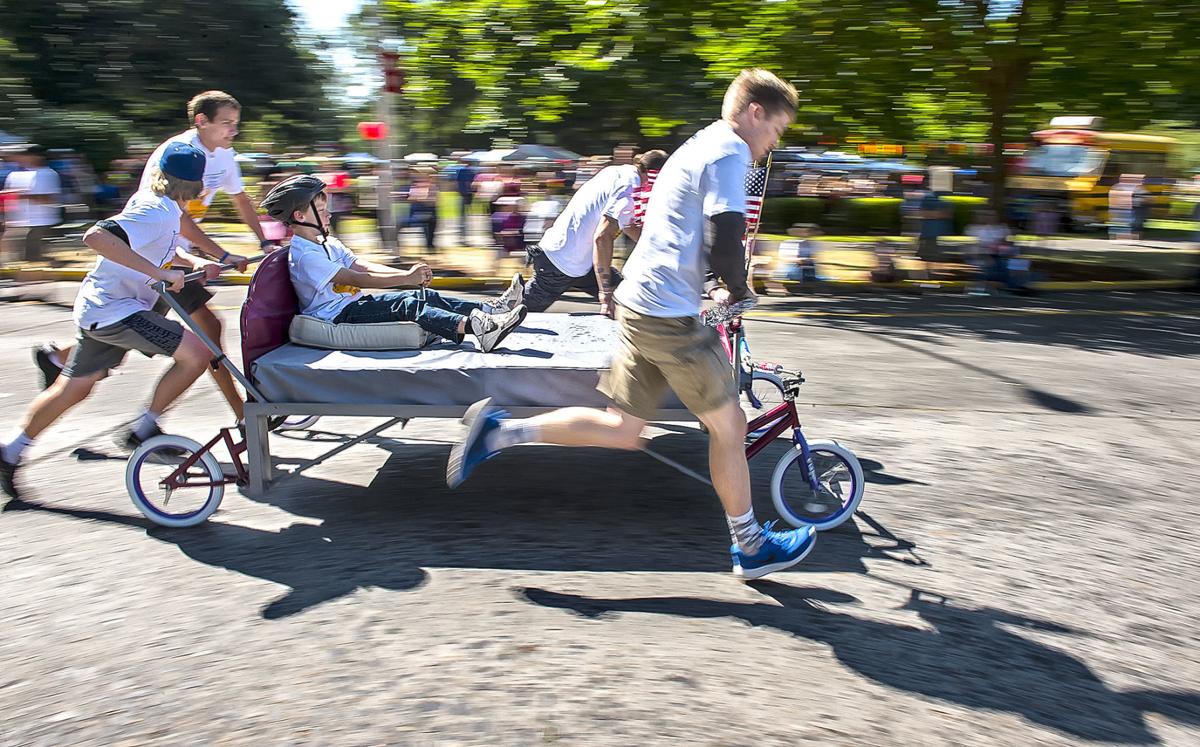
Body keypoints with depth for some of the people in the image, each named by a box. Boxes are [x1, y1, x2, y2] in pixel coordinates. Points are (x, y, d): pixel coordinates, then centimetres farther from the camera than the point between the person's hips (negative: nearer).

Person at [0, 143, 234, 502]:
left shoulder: (150, 202, 9)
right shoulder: (158, 212, -21)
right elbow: (96, 236, -35)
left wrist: (193, 262, 10)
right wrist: (161, 272, -35)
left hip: (97, 308, 10)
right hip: (116, 310, -10)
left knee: (72, 388, 21)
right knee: (197, 352, -15)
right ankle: (143, 430, -4)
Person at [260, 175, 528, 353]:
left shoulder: (328, 244, 20)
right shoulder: (304, 255, -13)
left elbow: (364, 266, 10)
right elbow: (357, 279, -20)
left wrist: (410, 273, -7)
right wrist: (407, 278, -24)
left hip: (353, 304, 9)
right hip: (337, 316, -9)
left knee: (423, 296, -8)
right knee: (406, 304, -29)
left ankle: (491, 310, -20)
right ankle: (478, 328, -47)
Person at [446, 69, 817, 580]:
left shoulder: (697, 146, 22)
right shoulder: (729, 153, -9)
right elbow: (726, 247, -18)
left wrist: (722, 284, 25)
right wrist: (739, 292, 0)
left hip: (639, 304, 10)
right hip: (670, 315, -9)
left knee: (622, 431, 12)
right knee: (728, 424, 3)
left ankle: (499, 431, 9)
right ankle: (751, 547, 17)